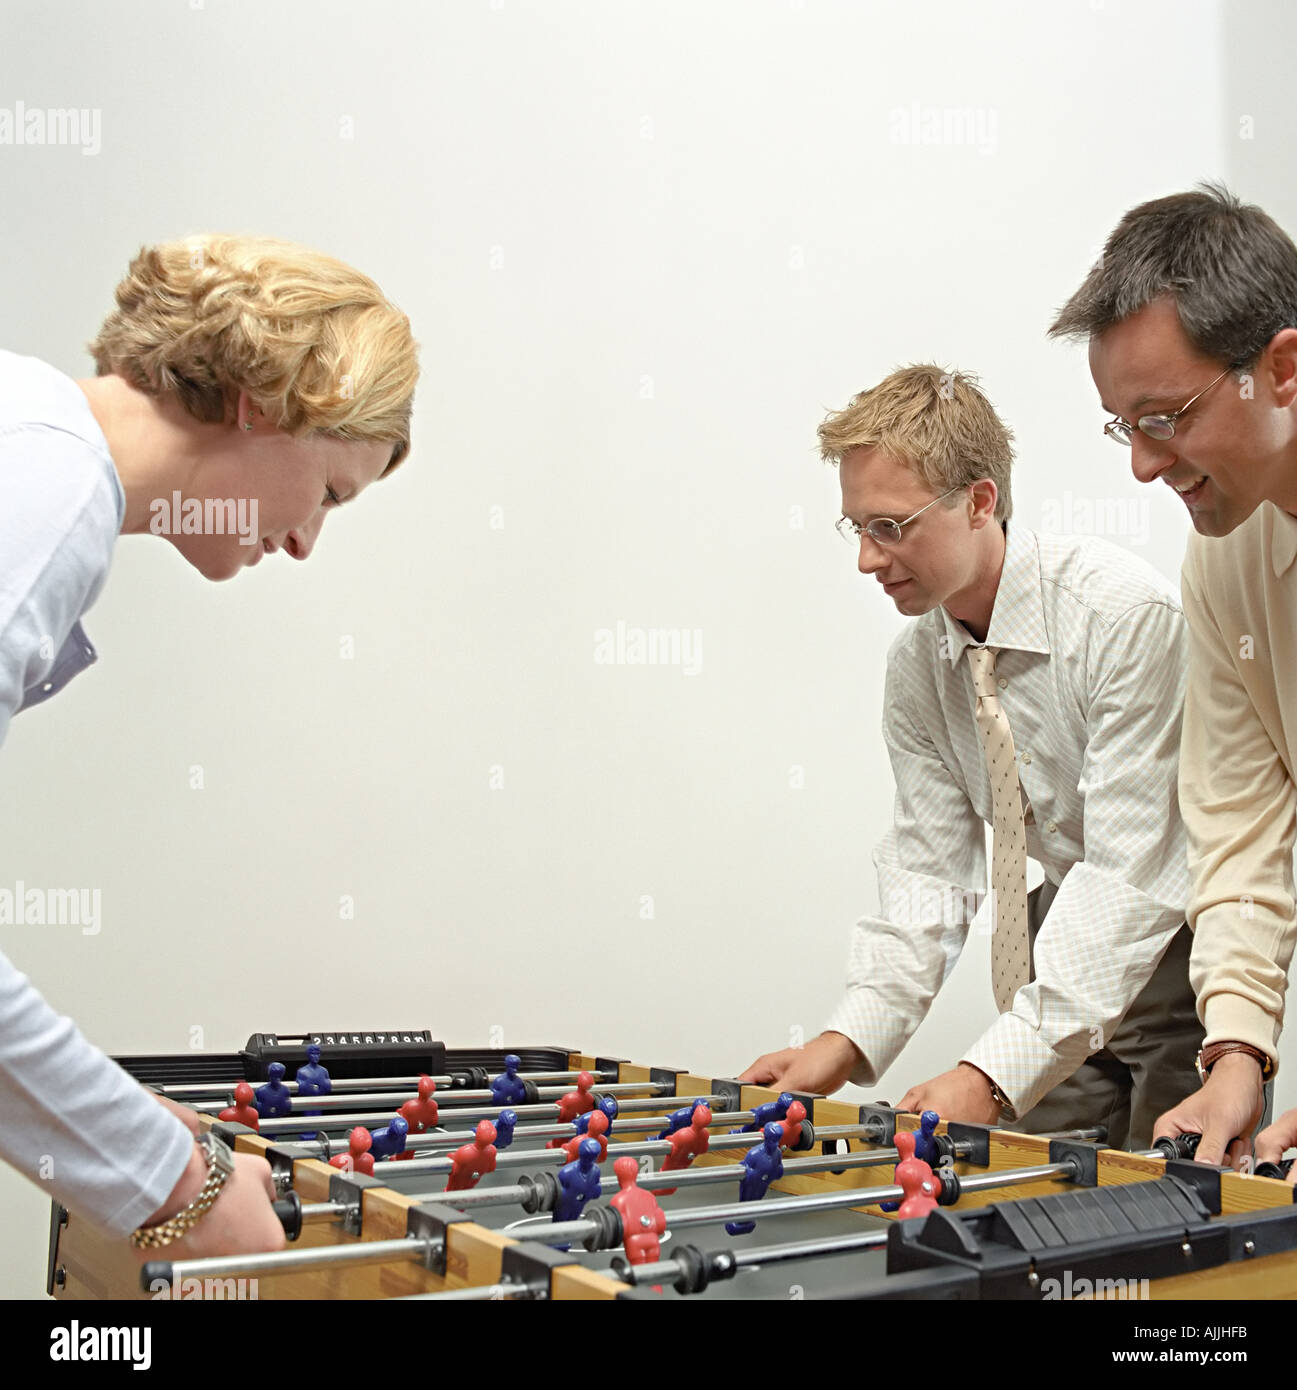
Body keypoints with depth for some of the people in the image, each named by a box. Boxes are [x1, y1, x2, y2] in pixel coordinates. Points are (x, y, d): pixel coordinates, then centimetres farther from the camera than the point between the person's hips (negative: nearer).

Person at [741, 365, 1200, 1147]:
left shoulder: (1126, 615, -24)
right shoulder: (917, 661, -3)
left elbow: (1128, 874, -28)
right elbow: (931, 869, -2)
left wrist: (993, 1073, -34)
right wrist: (848, 1043, -15)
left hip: (1177, 934, -5)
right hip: (1072, 925, 6)